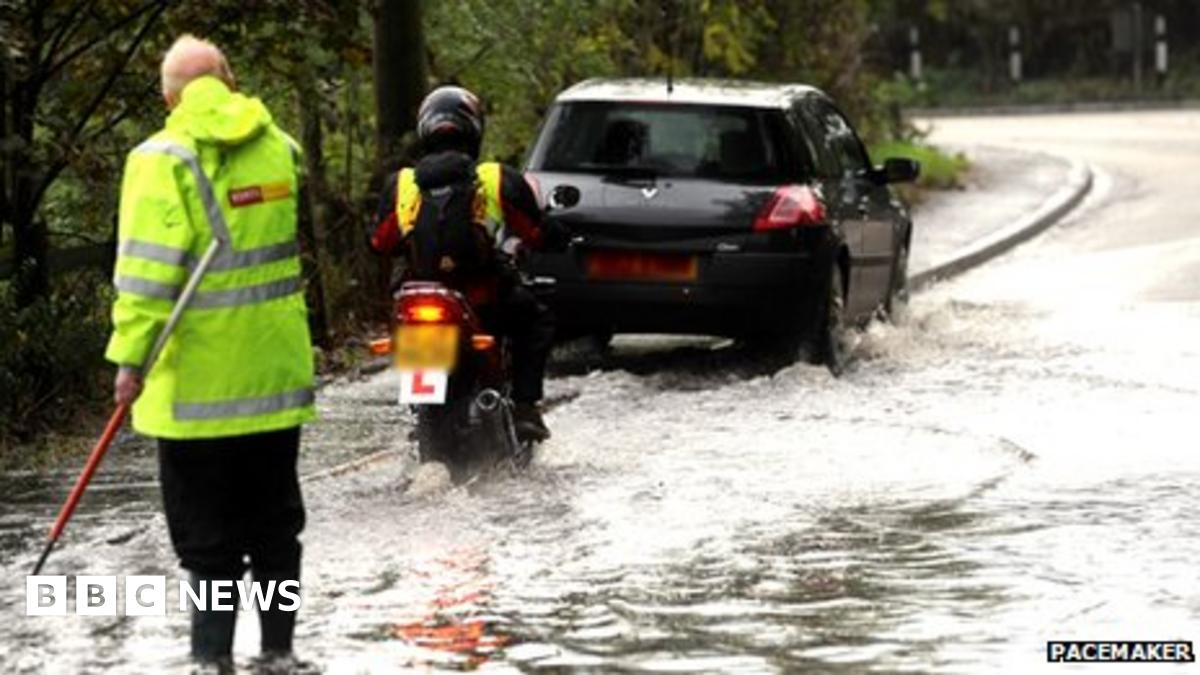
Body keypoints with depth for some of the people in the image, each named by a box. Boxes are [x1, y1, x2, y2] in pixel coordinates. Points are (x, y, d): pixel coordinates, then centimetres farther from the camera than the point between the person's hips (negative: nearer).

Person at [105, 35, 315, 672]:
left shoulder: (162, 159, -11)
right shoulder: (278, 146, 6)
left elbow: (149, 266, -18)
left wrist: (131, 355, -16)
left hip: (196, 378, -4)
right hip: (275, 373, 5)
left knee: (206, 527, 2)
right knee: (274, 516, 14)